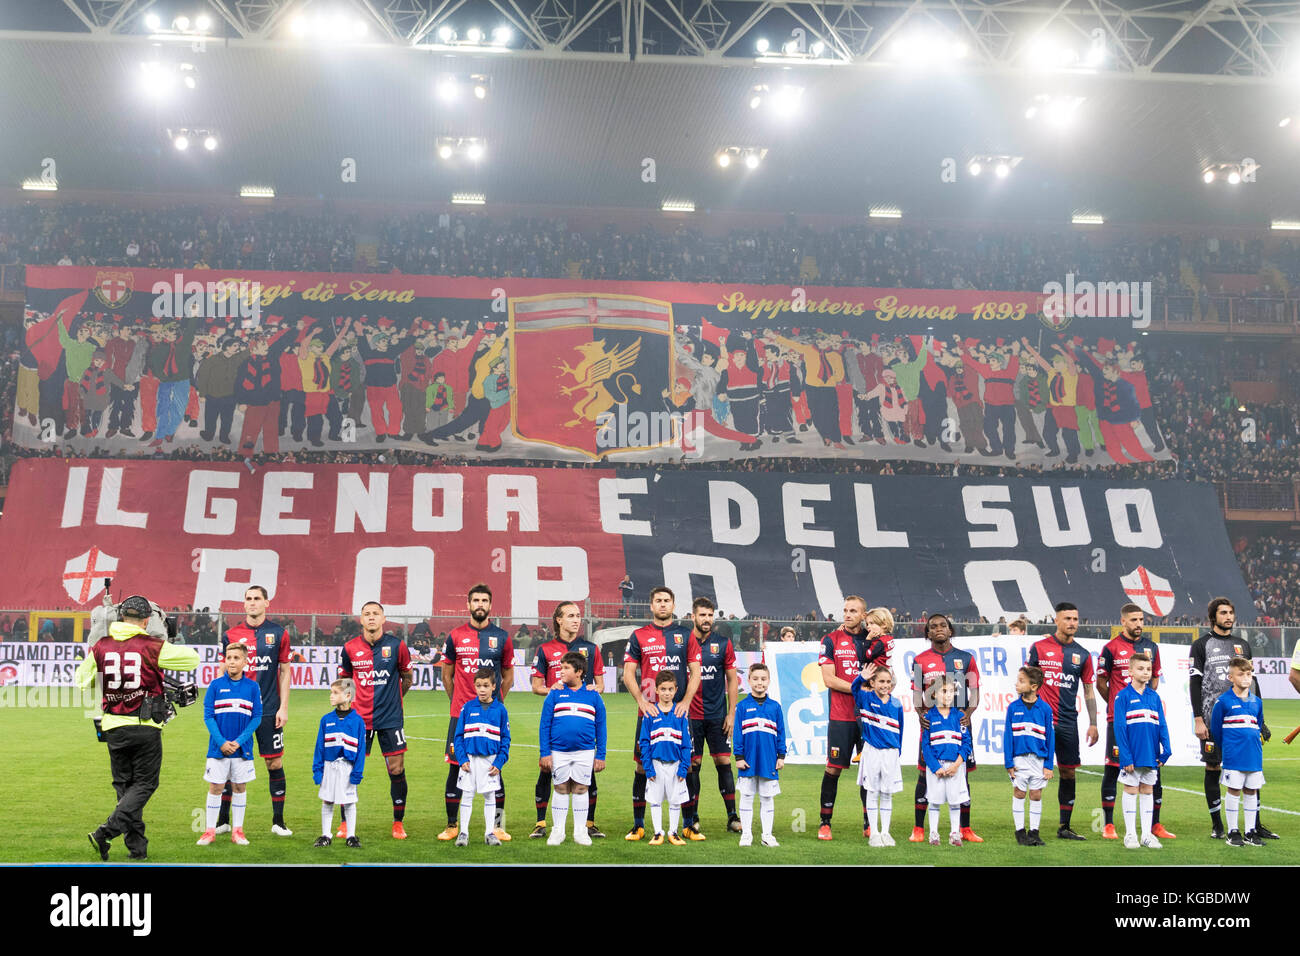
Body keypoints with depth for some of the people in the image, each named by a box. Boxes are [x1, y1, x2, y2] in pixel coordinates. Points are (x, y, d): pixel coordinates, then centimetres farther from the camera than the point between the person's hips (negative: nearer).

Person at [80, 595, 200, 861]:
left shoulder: (101, 647, 2)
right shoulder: (152, 647, -9)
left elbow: (82, 680, 13)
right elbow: (192, 659, -2)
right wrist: (170, 648, 16)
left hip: (113, 727, 4)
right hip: (145, 727, -4)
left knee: (124, 785, 14)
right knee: (144, 784, 6)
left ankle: (137, 847, 14)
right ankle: (105, 833, -10)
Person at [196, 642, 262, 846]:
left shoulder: (252, 687, 1)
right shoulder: (215, 685, -1)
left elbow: (257, 717, -1)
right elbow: (208, 716, -3)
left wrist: (239, 741, -11)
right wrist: (221, 742, -12)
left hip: (242, 749, 1)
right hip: (218, 747, -1)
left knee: (240, 787, 8)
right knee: (215, 787, 3)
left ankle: (237, 831, 17)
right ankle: (210, 830, 14)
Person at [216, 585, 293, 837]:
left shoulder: (278, 634, 2)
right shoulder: (231, 635, 4)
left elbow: (285, 671, 4)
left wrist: (284, 707, -2)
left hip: (269, 710, -1)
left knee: (275, 763, 1)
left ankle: (278, 821, 11)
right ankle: (223, 820, 16)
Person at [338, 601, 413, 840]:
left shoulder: (397, 645, -3)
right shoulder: (350, 648, 0)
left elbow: (407, 676, 12)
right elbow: (343, 680, 16)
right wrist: (349, 700, 8)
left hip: (390, 719, -1)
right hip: (359, 718, 1)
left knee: (397, 770, 0)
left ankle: (398, 823, 13)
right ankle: (346, 823, 17)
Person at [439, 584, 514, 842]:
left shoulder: (502, 637, 4)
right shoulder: (455, 636, 4)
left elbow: (508, 676, 12)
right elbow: (447, 675, 14)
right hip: (461, 714, 0)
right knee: (455, 767, 2)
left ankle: (498, 825, 11)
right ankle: (452, 825, 12)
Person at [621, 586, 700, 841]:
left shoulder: (686, 635, 7)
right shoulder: (639, 636, 6)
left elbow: (695, 671, 5)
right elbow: (628, 674, 3)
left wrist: (685, 701, -8)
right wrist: (642, 702, -10)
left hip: (679, 711, 0)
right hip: (648, 711, 0)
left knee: (685, 765, 2)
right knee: (643, 766, 2)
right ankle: (638, 825, 12)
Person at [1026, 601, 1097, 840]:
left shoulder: (1082, 655, 9)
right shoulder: (1039, 648, 0)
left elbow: (1088, 690, 12)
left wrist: (1093, 724, 7)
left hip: (1068, 722, 3)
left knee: (1069, 773, 6)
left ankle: (1064, 827, 16)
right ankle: (1031, 827, 3)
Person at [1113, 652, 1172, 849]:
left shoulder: (1154, 696, 7)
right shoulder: (1123, 696, -7)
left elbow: (1162, 725, 9)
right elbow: (1119, 727, -10)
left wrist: (1165, 750, -2)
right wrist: (1125, 757, -14)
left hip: (1150, 755, 4)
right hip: (1132, 755, -4)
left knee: (1148, 792, 11)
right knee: (1131, 792, 4)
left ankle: (1147, 834, 18)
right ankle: (1130, 834, 12)